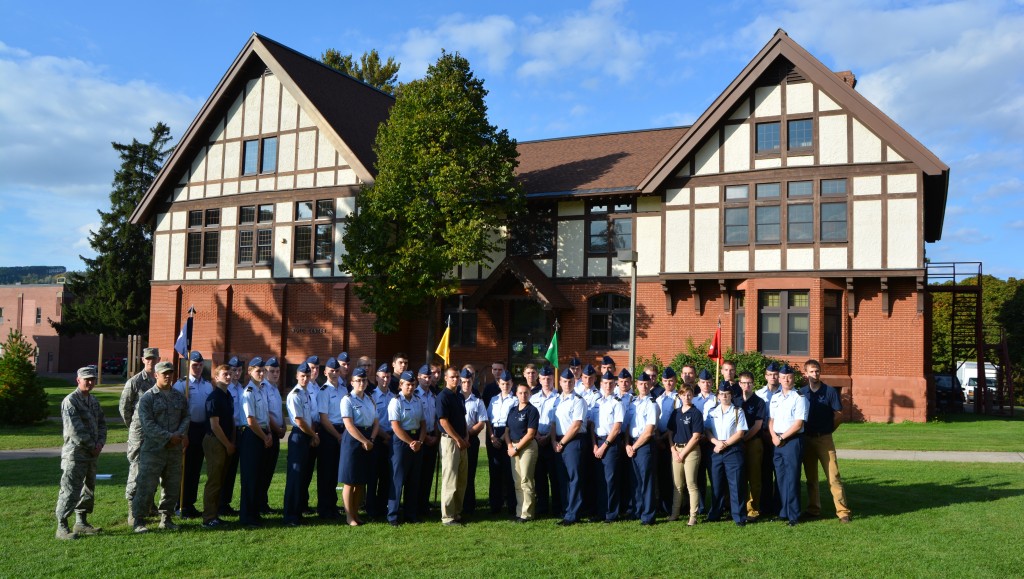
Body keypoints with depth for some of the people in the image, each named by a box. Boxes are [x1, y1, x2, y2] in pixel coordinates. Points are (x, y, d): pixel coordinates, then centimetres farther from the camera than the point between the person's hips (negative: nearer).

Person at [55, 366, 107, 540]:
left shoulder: (93, 400, 13)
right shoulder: (70, 401, -12)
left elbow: (102, 423, 15)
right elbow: (75, 430, -18)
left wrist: (100, 442, -1)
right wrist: (92, 445, -13)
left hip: (92, 454, 8)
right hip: (75, 453, -8)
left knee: (88, 488, 14)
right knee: (70, 490, -7)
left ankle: (81, 522, 24)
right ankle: (62, 527, -2)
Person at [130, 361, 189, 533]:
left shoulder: (179, 396, 11)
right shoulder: (148, 397, -4)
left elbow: (186, 416, 12)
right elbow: (147, 424, -11)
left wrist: (181, 433, -7)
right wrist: (168, 437, -16)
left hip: (175, 448, 5)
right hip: (153, 448, -5)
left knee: (172, 486, 10)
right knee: (146, 486, -4)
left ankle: (166, 518, 22)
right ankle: (137, 520, 7)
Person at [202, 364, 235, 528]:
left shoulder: (229, 396, 12)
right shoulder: (214, 397, -14)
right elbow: (215, 425, -16)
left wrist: (233, 443, 10)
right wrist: (228, 445, -11)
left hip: (226, 444, 8)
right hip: (214, 442, -8)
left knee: (221, 480, 12)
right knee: (213, 481, -4)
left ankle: (216, 514, 20)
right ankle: (208, 518, 2)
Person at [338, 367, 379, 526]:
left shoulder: (370, 399, 12)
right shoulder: (347, 400, -8)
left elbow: (375, 421, 10)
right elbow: (349, 425, -15)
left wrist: (371, 439, -6)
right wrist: (364, 441, -16)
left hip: (368, 442, 6)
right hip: (353, 440, -6)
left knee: (362, 480, 10)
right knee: (350, 480, -1)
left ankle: (356, 513, 21)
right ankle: (349, 516, 8)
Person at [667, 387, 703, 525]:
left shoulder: (696, 413, -5)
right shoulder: (675, 412, 10)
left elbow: (696, 436, -9)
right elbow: (670, 432, 12)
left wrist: (683, 453, -10)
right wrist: (674, 450, -1)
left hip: (691, 450, -5)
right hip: (676, 449, 5)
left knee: (691, 484, -4)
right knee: (677, 484, 10)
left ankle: (693, 516, 1)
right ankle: (674, 513, 18)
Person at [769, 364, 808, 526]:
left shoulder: (799, 398, -7)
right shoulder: (775, 398, 13)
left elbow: (798, 424, -12)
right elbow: (770, 419, 15)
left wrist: (782, 437, -11)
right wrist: (774, 436, -3)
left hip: (793, 440, -6)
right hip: (777, 441, 6)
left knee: (791, 478, -4)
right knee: (780, 478, 8)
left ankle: (793, 515, 2)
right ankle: (782, 512, 15)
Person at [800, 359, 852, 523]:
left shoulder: (830, 391, -3)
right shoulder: (801, 393, 5)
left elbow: (839, 415, -1)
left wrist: (827, 430, 3)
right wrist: (802, 431, 3)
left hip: (825, 439, -3)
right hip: (807, 439, 3)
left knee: (833, 476, -8)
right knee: (811, 477, 9)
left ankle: (843, 511, -6)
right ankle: (813, 509, 18)